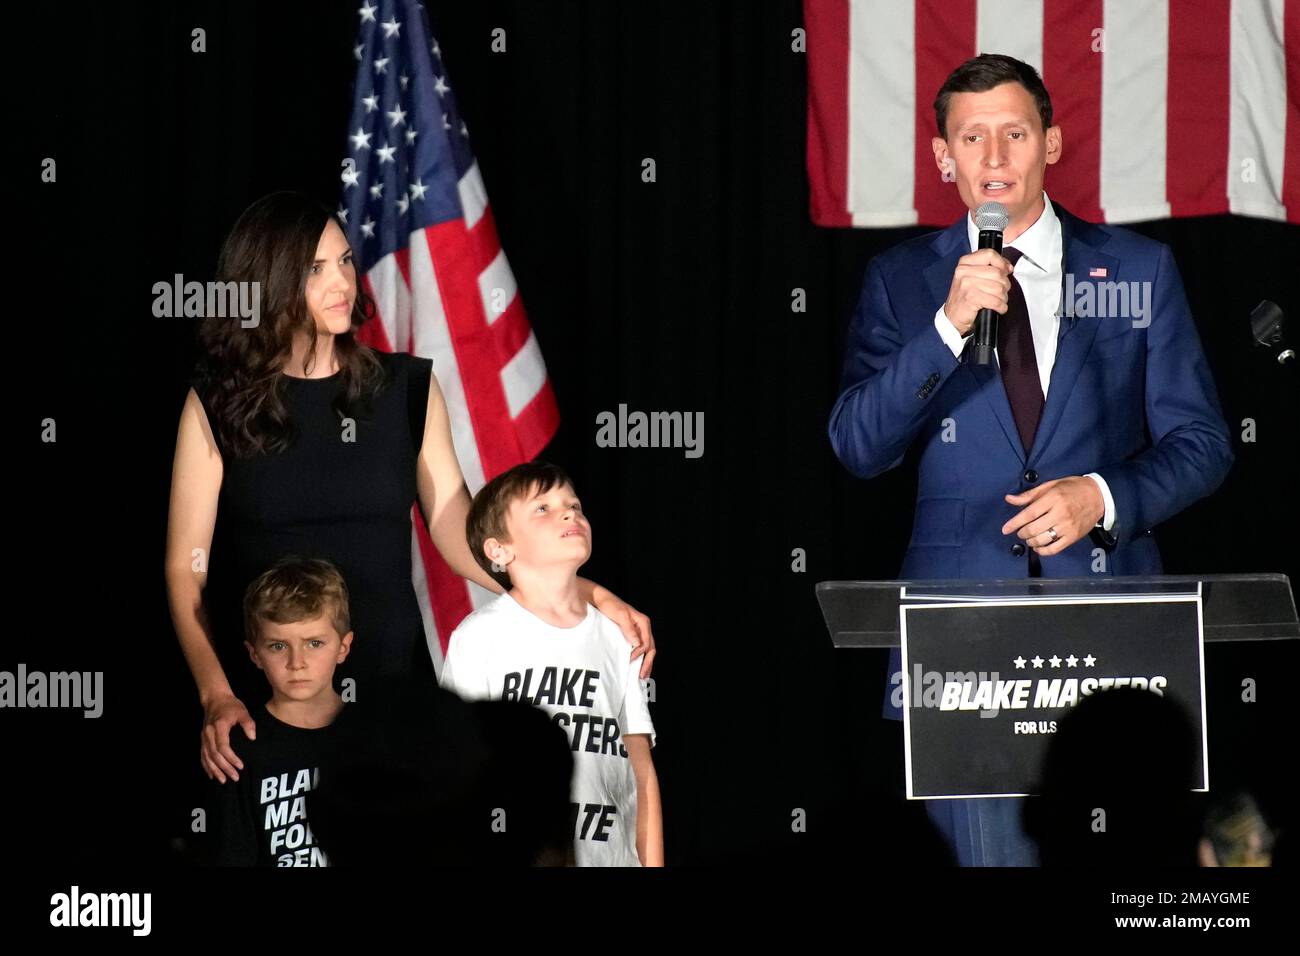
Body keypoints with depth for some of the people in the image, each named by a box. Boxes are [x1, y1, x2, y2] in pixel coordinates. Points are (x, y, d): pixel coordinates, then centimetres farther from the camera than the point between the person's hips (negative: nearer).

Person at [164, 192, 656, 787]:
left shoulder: (408, 390, 5)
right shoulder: (217, 405, -1)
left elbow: (459, 535, 4)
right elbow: (186, 568, -3)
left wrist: (587, 596, -8)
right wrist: (216, 697, -17)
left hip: (394, 678, 2)